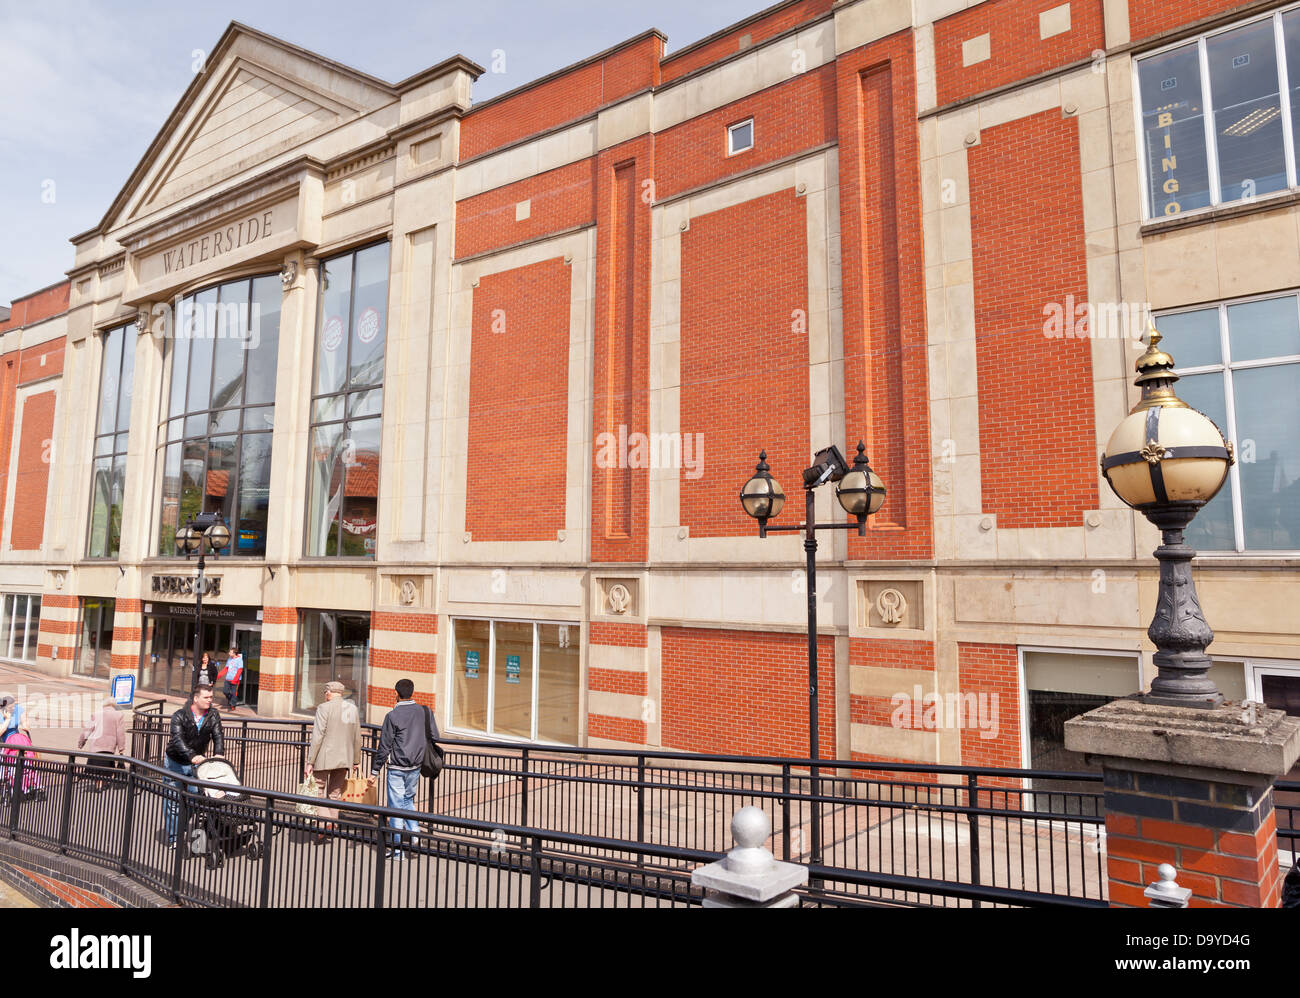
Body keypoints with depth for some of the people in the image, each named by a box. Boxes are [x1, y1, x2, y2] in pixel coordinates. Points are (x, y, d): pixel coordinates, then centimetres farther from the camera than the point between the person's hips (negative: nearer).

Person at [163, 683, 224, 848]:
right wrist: (192, 756, -46)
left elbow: (218, 736, -13)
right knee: (172, 801, 1)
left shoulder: (213, 716, -5)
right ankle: (172, 838, 10)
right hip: (175, 763, -3)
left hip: (197, 763, 3)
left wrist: (218, 754, -33)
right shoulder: (180, 716, -18)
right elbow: (178, 739, -30)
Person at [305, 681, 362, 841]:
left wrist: (310, 761, -9)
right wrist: (356, 760, 21)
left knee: (319, 792, 6)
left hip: (325, 758, -5)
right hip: (344, 758, 5)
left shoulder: (324, 708, -9)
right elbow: (357, 737, 12)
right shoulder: (353, 708, 8)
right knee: (335, 793, 15)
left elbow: (317, 736, -13)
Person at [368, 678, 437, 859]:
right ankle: (415, 835, 12)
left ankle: (398, 848, 9)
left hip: (397, 768, -4)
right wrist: (425, 761, 20)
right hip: (417, 767, 5)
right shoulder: (426, 712, 1)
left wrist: (375, 771, -1)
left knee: (396, 805, 4)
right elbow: (434, 739, 7)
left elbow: (384, 746, -9)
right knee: (408, 799, 23)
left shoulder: (393, 716, -11)